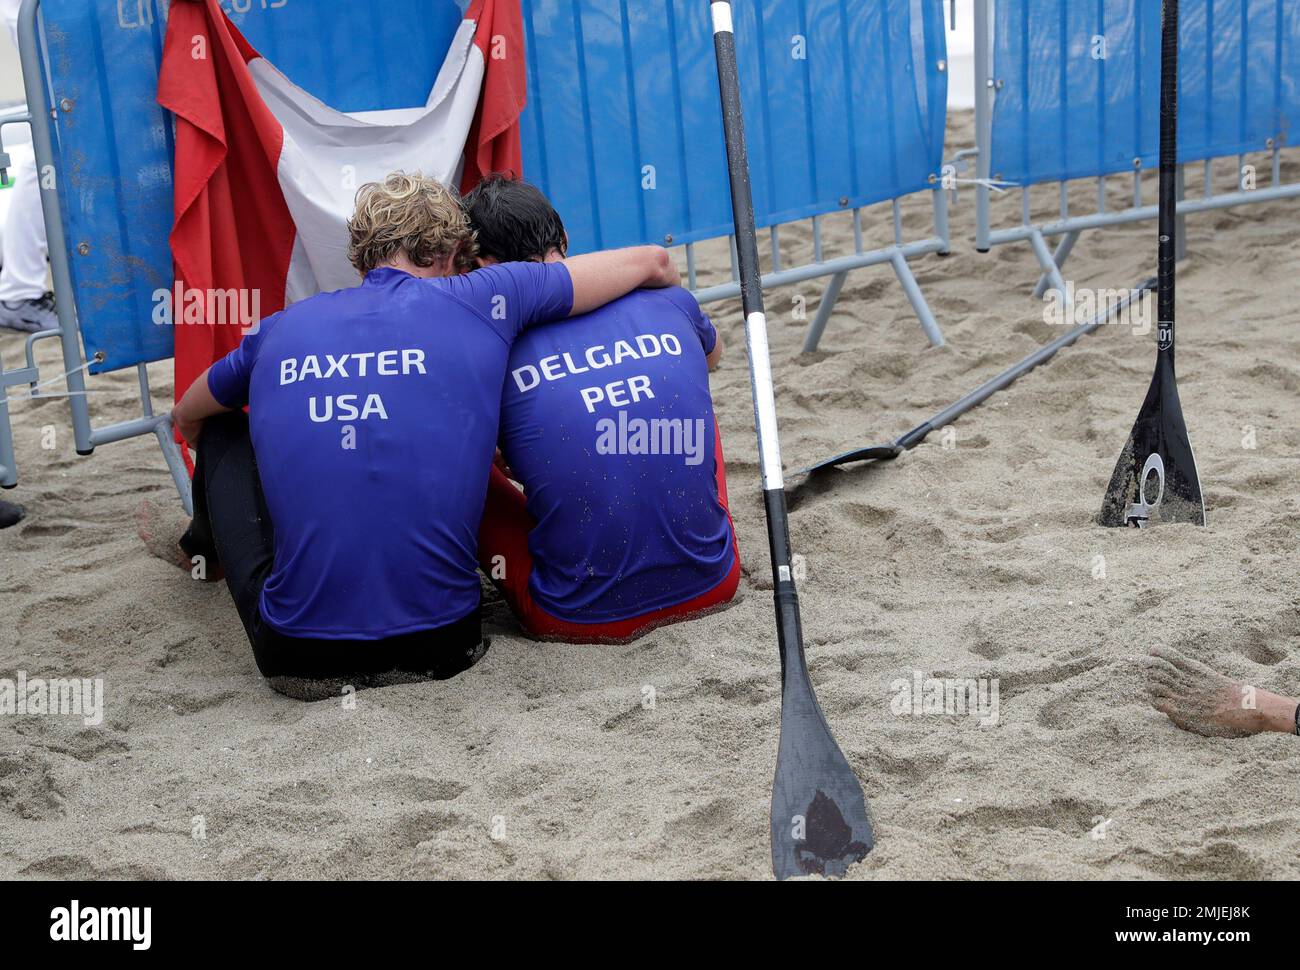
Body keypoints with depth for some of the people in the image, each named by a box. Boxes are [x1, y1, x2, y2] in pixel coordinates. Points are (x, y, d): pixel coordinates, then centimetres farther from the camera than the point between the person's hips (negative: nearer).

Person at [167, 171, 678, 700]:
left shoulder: (283, 328, 7)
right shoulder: (477, 301, 0)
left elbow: (187, 419, 29)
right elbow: (649, 263, 12)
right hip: (439, 649, 0)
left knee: (224, 431, 25)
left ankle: (213, 540, 55)